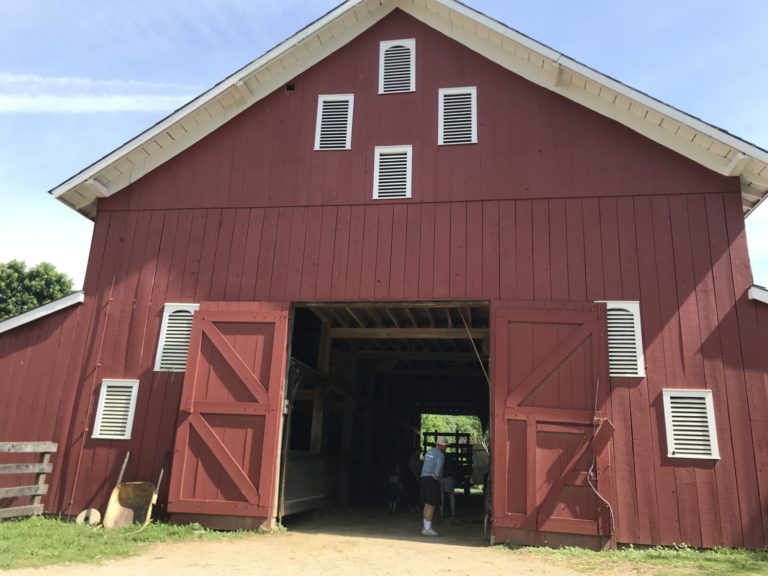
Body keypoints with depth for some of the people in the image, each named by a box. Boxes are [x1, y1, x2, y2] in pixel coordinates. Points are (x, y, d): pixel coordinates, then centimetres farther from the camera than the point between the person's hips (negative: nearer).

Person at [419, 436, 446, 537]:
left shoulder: (429, 451, 16)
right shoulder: (440, 455, -10)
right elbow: (438, 468, -23)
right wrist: (436, 478, -8)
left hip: (424, 478, 9)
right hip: (432, 480, -9)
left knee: (427, 504, 14)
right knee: (432, 505, -5)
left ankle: (425, 527, 18)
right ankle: (427, 529, -6)